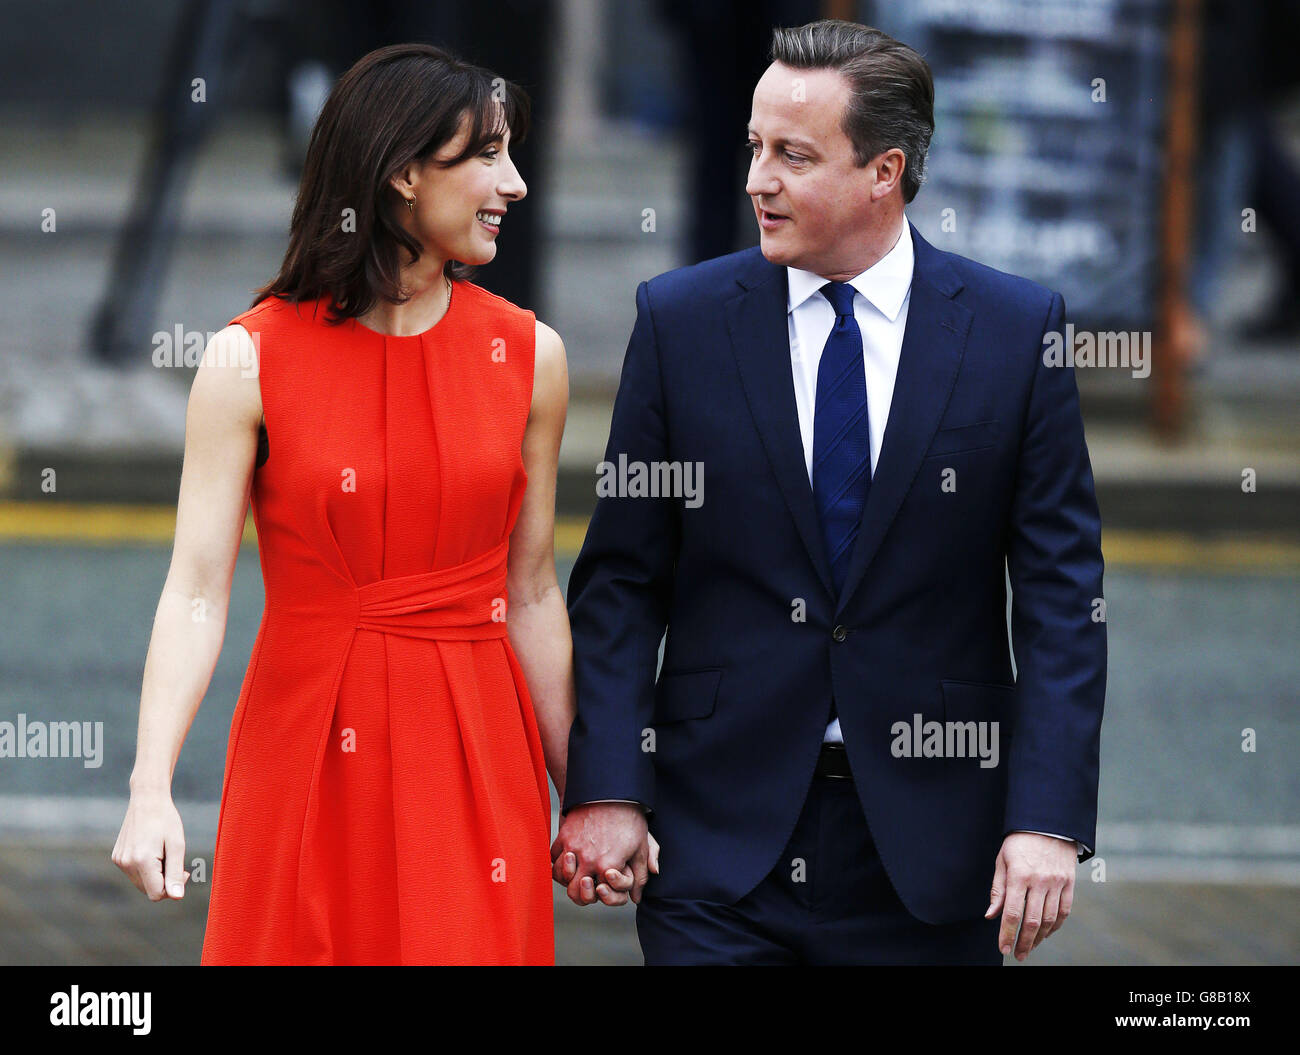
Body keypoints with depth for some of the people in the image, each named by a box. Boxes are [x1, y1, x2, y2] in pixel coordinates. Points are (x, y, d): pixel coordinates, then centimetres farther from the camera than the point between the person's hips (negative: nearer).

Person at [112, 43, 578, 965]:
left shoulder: (527, 355, 3)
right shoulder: (249, 361, -5)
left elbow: (531, 595, 8)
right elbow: (197, 590, -9)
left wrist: (581, 794, 8)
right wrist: (151, 792, -21)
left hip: (472, 751, 2)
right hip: (306, 749, -2)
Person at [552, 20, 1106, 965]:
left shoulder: (1018, 329, 0)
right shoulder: (682, 320, 2)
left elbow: (1063, 595, -1)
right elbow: (622, 581, 3)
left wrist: (1048, 820, -10)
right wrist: (605, 790, -7)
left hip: (929, 842, 0)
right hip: (722, 835, 0)